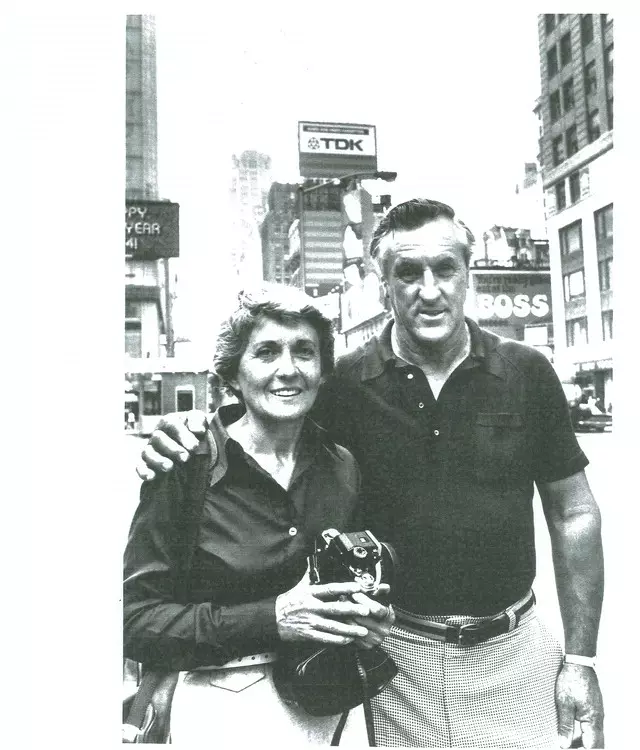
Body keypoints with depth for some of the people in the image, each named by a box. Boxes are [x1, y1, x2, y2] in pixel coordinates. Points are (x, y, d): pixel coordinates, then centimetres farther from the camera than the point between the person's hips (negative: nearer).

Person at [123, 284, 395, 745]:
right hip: (225, 708, -4)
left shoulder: (342, 466, -2)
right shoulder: (185, 467, -16)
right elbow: (135, 620, -14)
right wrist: (269, 618, -24)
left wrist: (370, 616, -9)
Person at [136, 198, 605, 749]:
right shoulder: (347, 384, -8)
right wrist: (194, 431, -19)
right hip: (394, 657, 0)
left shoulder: (527, 374, -5)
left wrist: (581, 660, 0)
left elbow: (574, 514, 1)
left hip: (513, 649, 1)